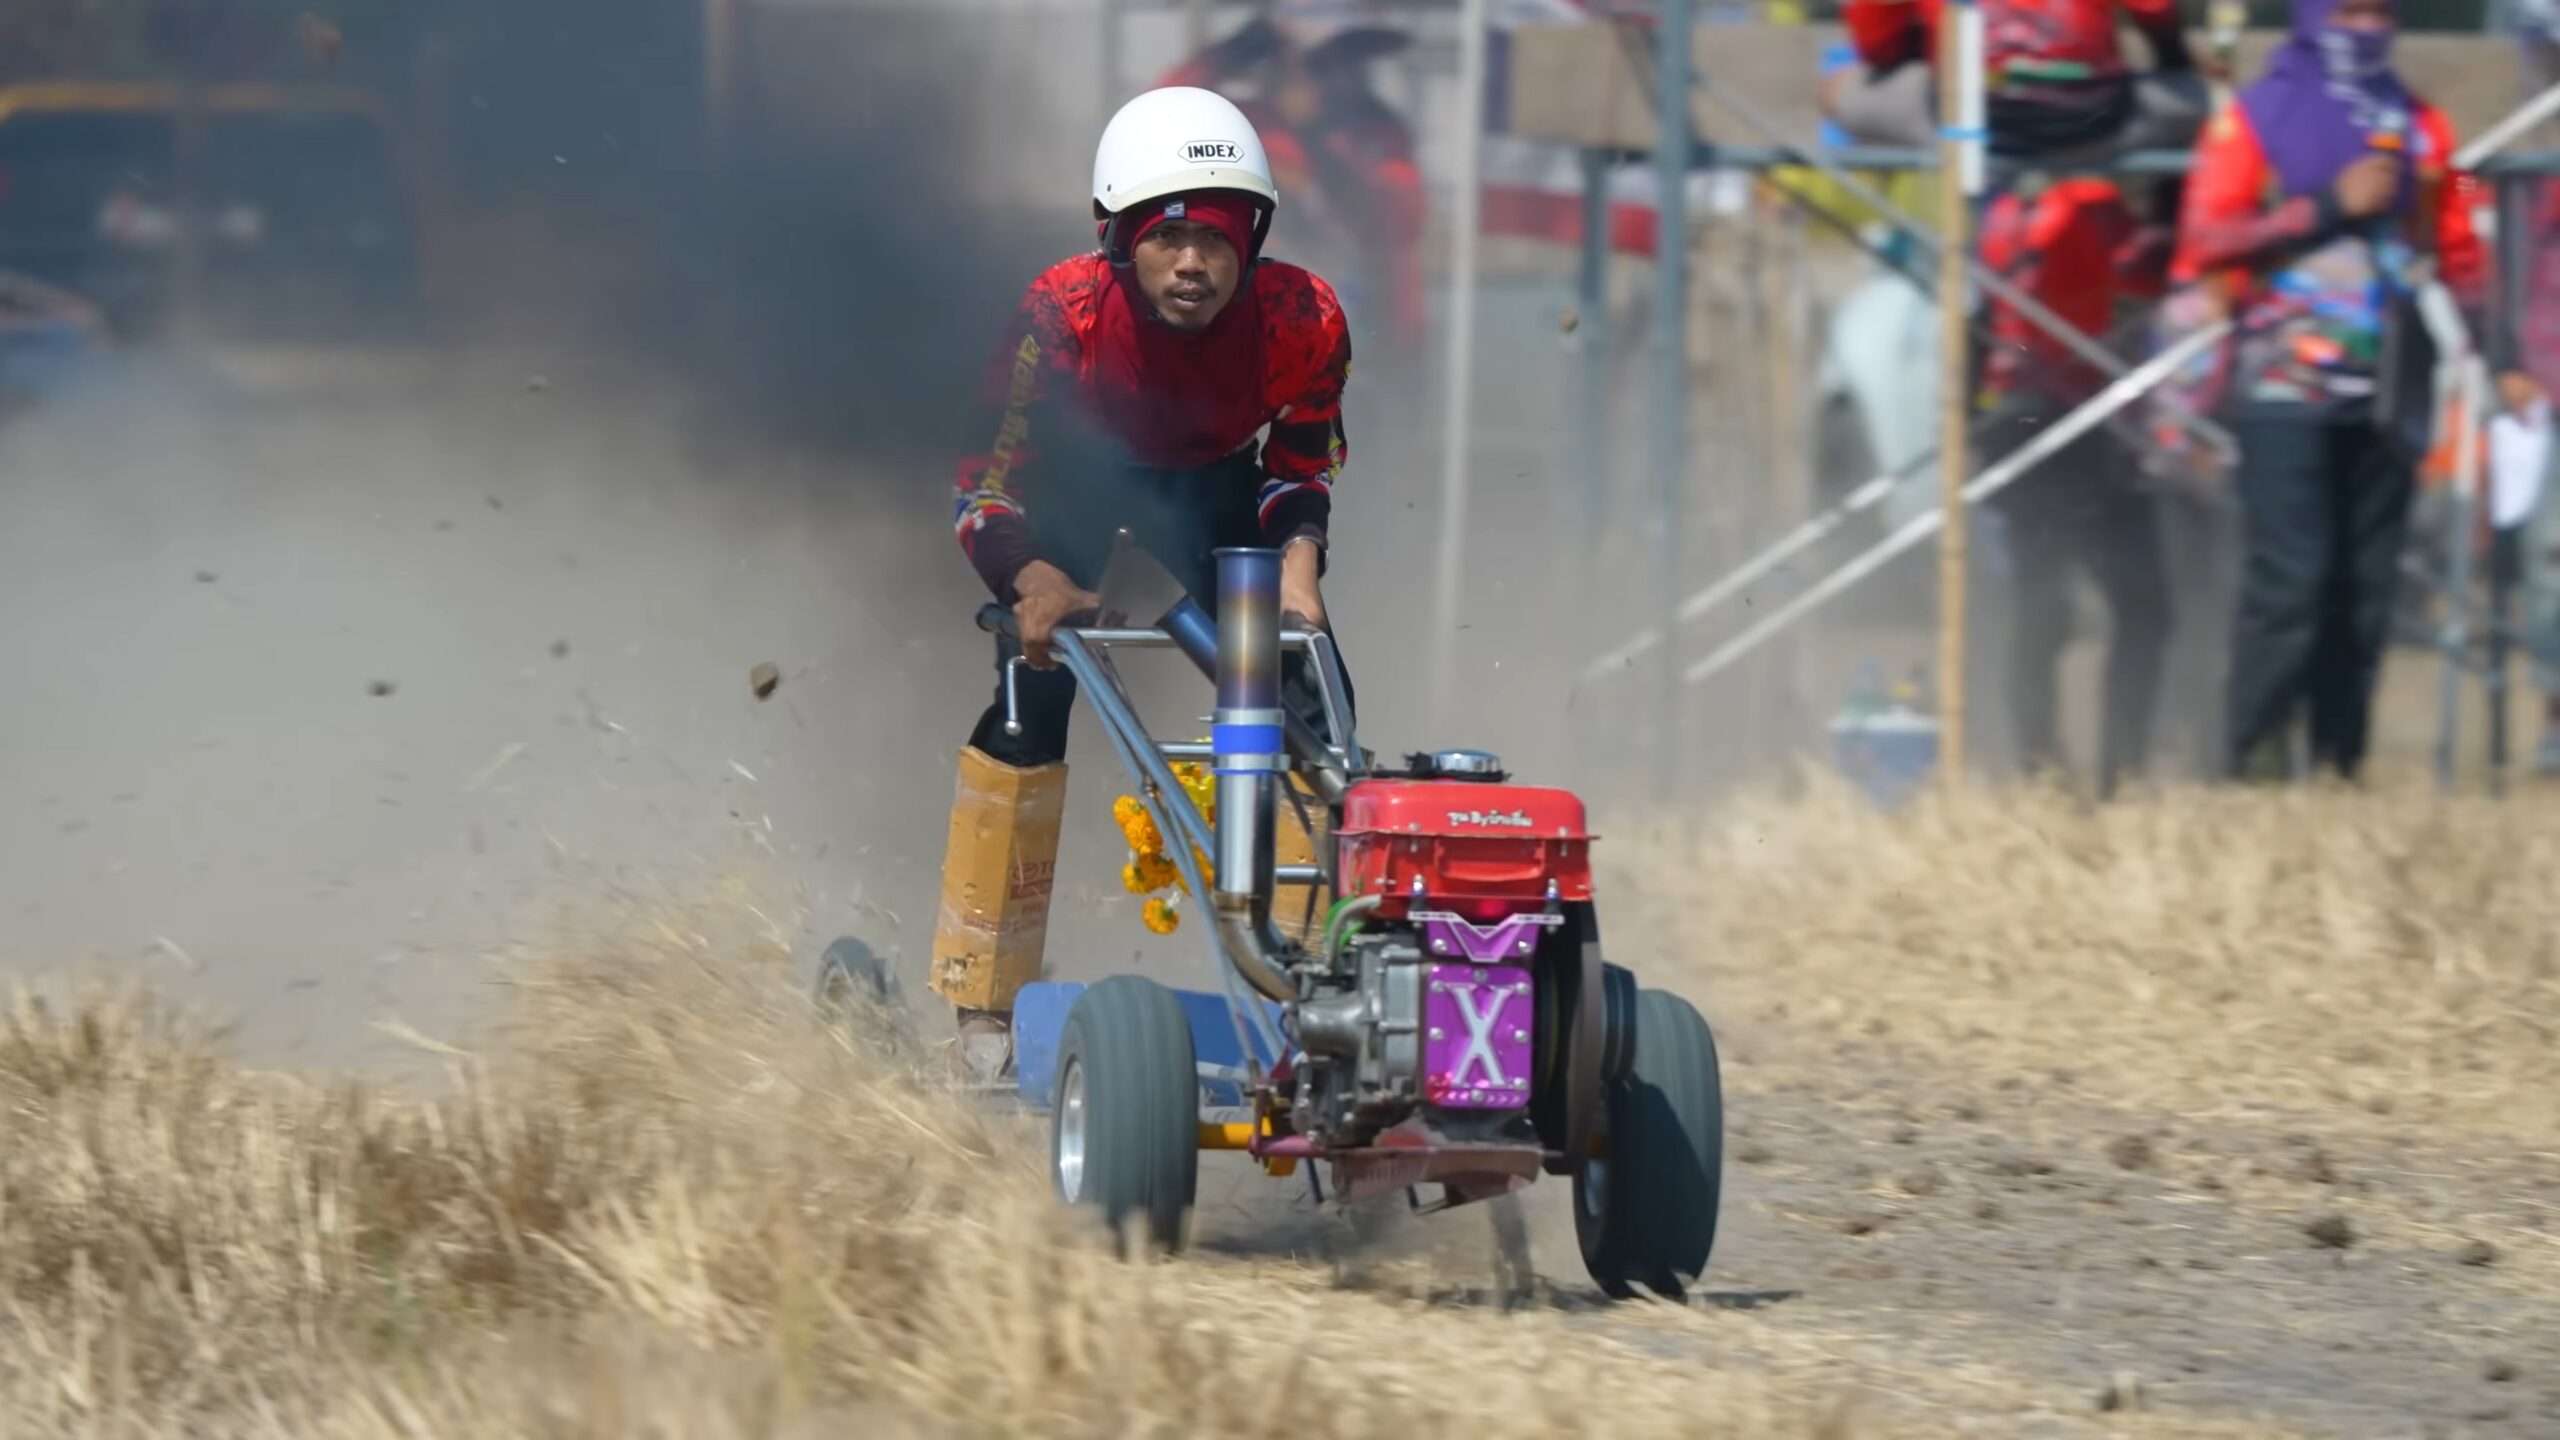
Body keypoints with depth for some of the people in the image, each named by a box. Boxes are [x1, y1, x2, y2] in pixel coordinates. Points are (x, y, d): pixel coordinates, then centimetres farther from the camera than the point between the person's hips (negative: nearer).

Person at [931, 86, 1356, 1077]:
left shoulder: (1303, 323, -29)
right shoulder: (1063, 315, -35)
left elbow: (1304, 468, -9)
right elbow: (987, 486, -26)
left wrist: (1296, 563, -27)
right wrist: (1033, 579, -44)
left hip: (1212, 483, 3)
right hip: (1069, 475, -3)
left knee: (1307, 699, -10)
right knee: (1034, 687, -21)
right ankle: (984, 1000, -14)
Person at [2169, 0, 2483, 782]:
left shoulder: (2418, 125, 14)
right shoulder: (2256, 118, 2)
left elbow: (2456, 248, 20)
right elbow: (2207, 240, -6)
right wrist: (2330, 206, -12)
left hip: (2384, 394, 5)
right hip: (2286, 390, -5)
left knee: (2366, 588, 3)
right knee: (2289, 579, -12)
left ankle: (2339, 768, 8)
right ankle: (2248, 768, -9)